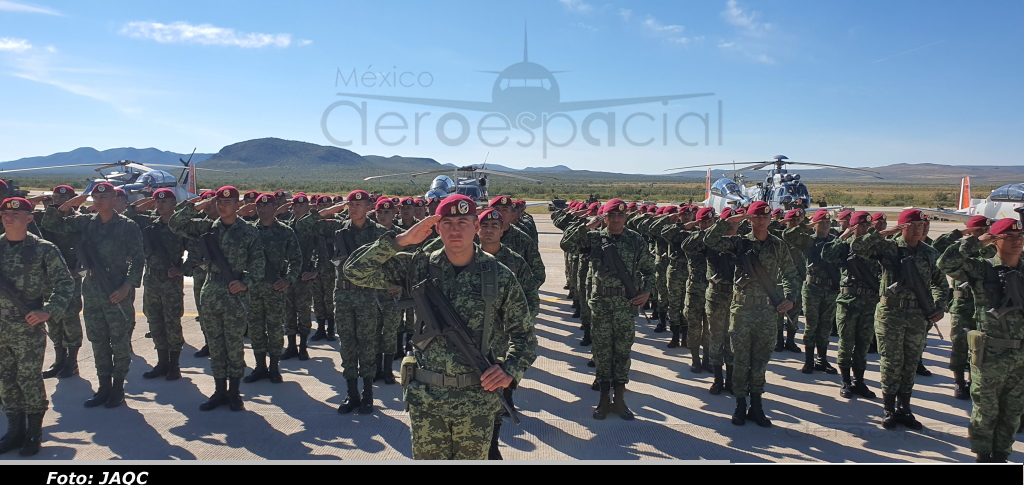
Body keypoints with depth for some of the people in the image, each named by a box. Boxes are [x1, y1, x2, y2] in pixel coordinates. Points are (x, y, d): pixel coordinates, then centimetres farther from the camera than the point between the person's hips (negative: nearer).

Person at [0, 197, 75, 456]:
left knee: (29, 380, 0)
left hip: (28, 328, -4)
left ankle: (34, 432, 14)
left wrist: (48, 311, -14)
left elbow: (65, 284, -4)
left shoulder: (44, 249, -5)